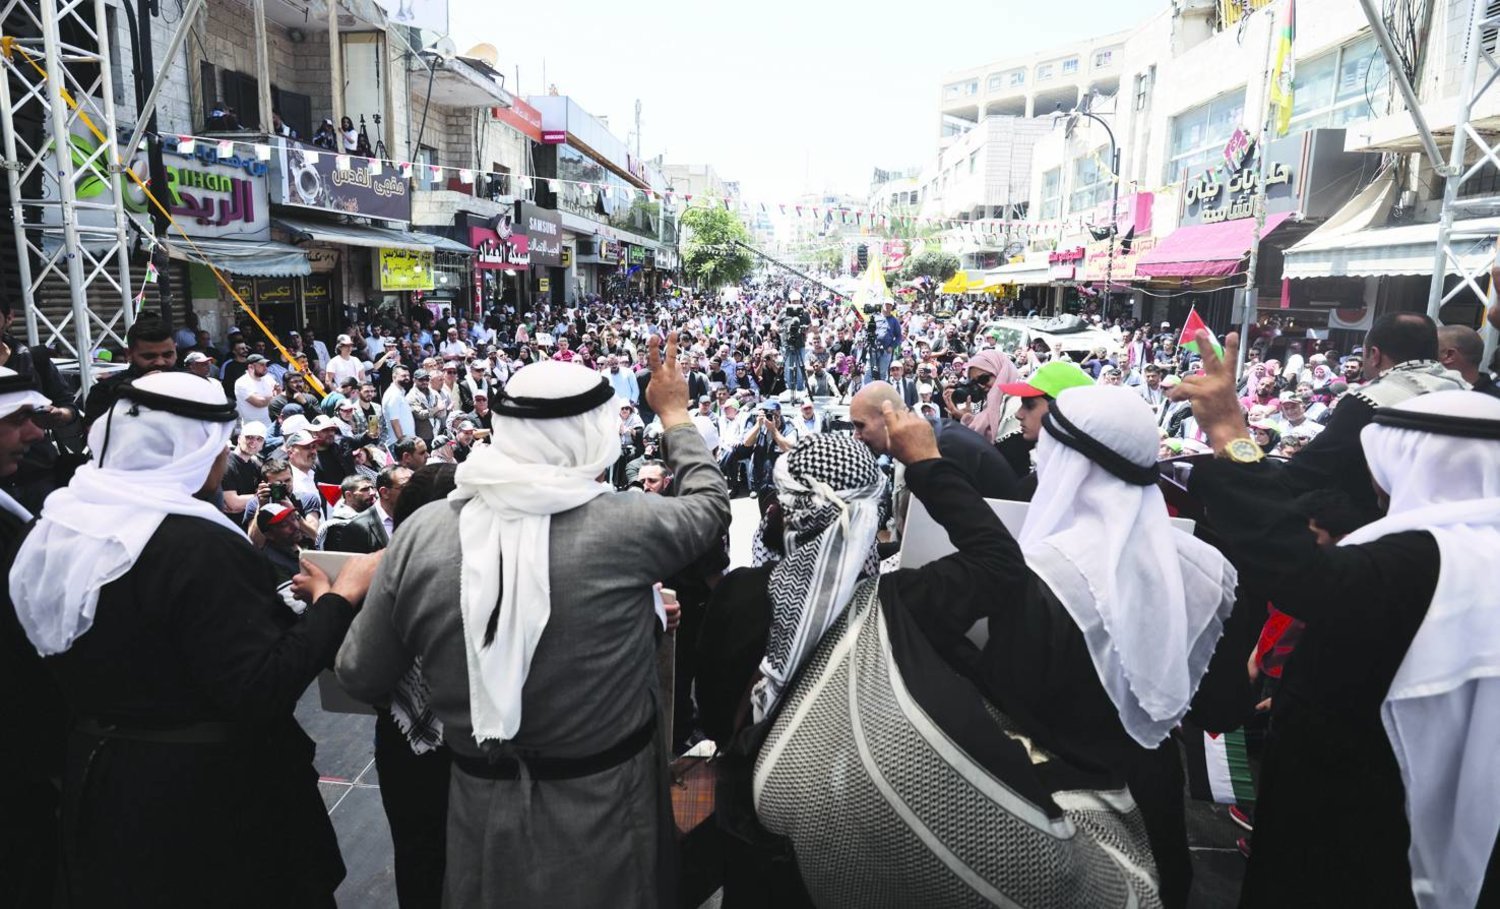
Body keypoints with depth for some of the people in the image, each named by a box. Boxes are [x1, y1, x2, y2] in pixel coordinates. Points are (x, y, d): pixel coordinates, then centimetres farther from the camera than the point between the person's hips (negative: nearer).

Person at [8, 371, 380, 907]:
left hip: (99, 779, 8)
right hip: (211, 794, -7)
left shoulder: (60, 528, -1)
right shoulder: (198, 546, -26)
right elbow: (263, 690, -28)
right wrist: (338, 597, -20)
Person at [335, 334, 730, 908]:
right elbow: (711, 501, -1)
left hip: (483, 816, 2)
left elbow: (361, 678, -3)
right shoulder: (627, 525, -23)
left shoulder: (422, 531, -16)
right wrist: (675, 415, 14)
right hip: (605, 812, -2)